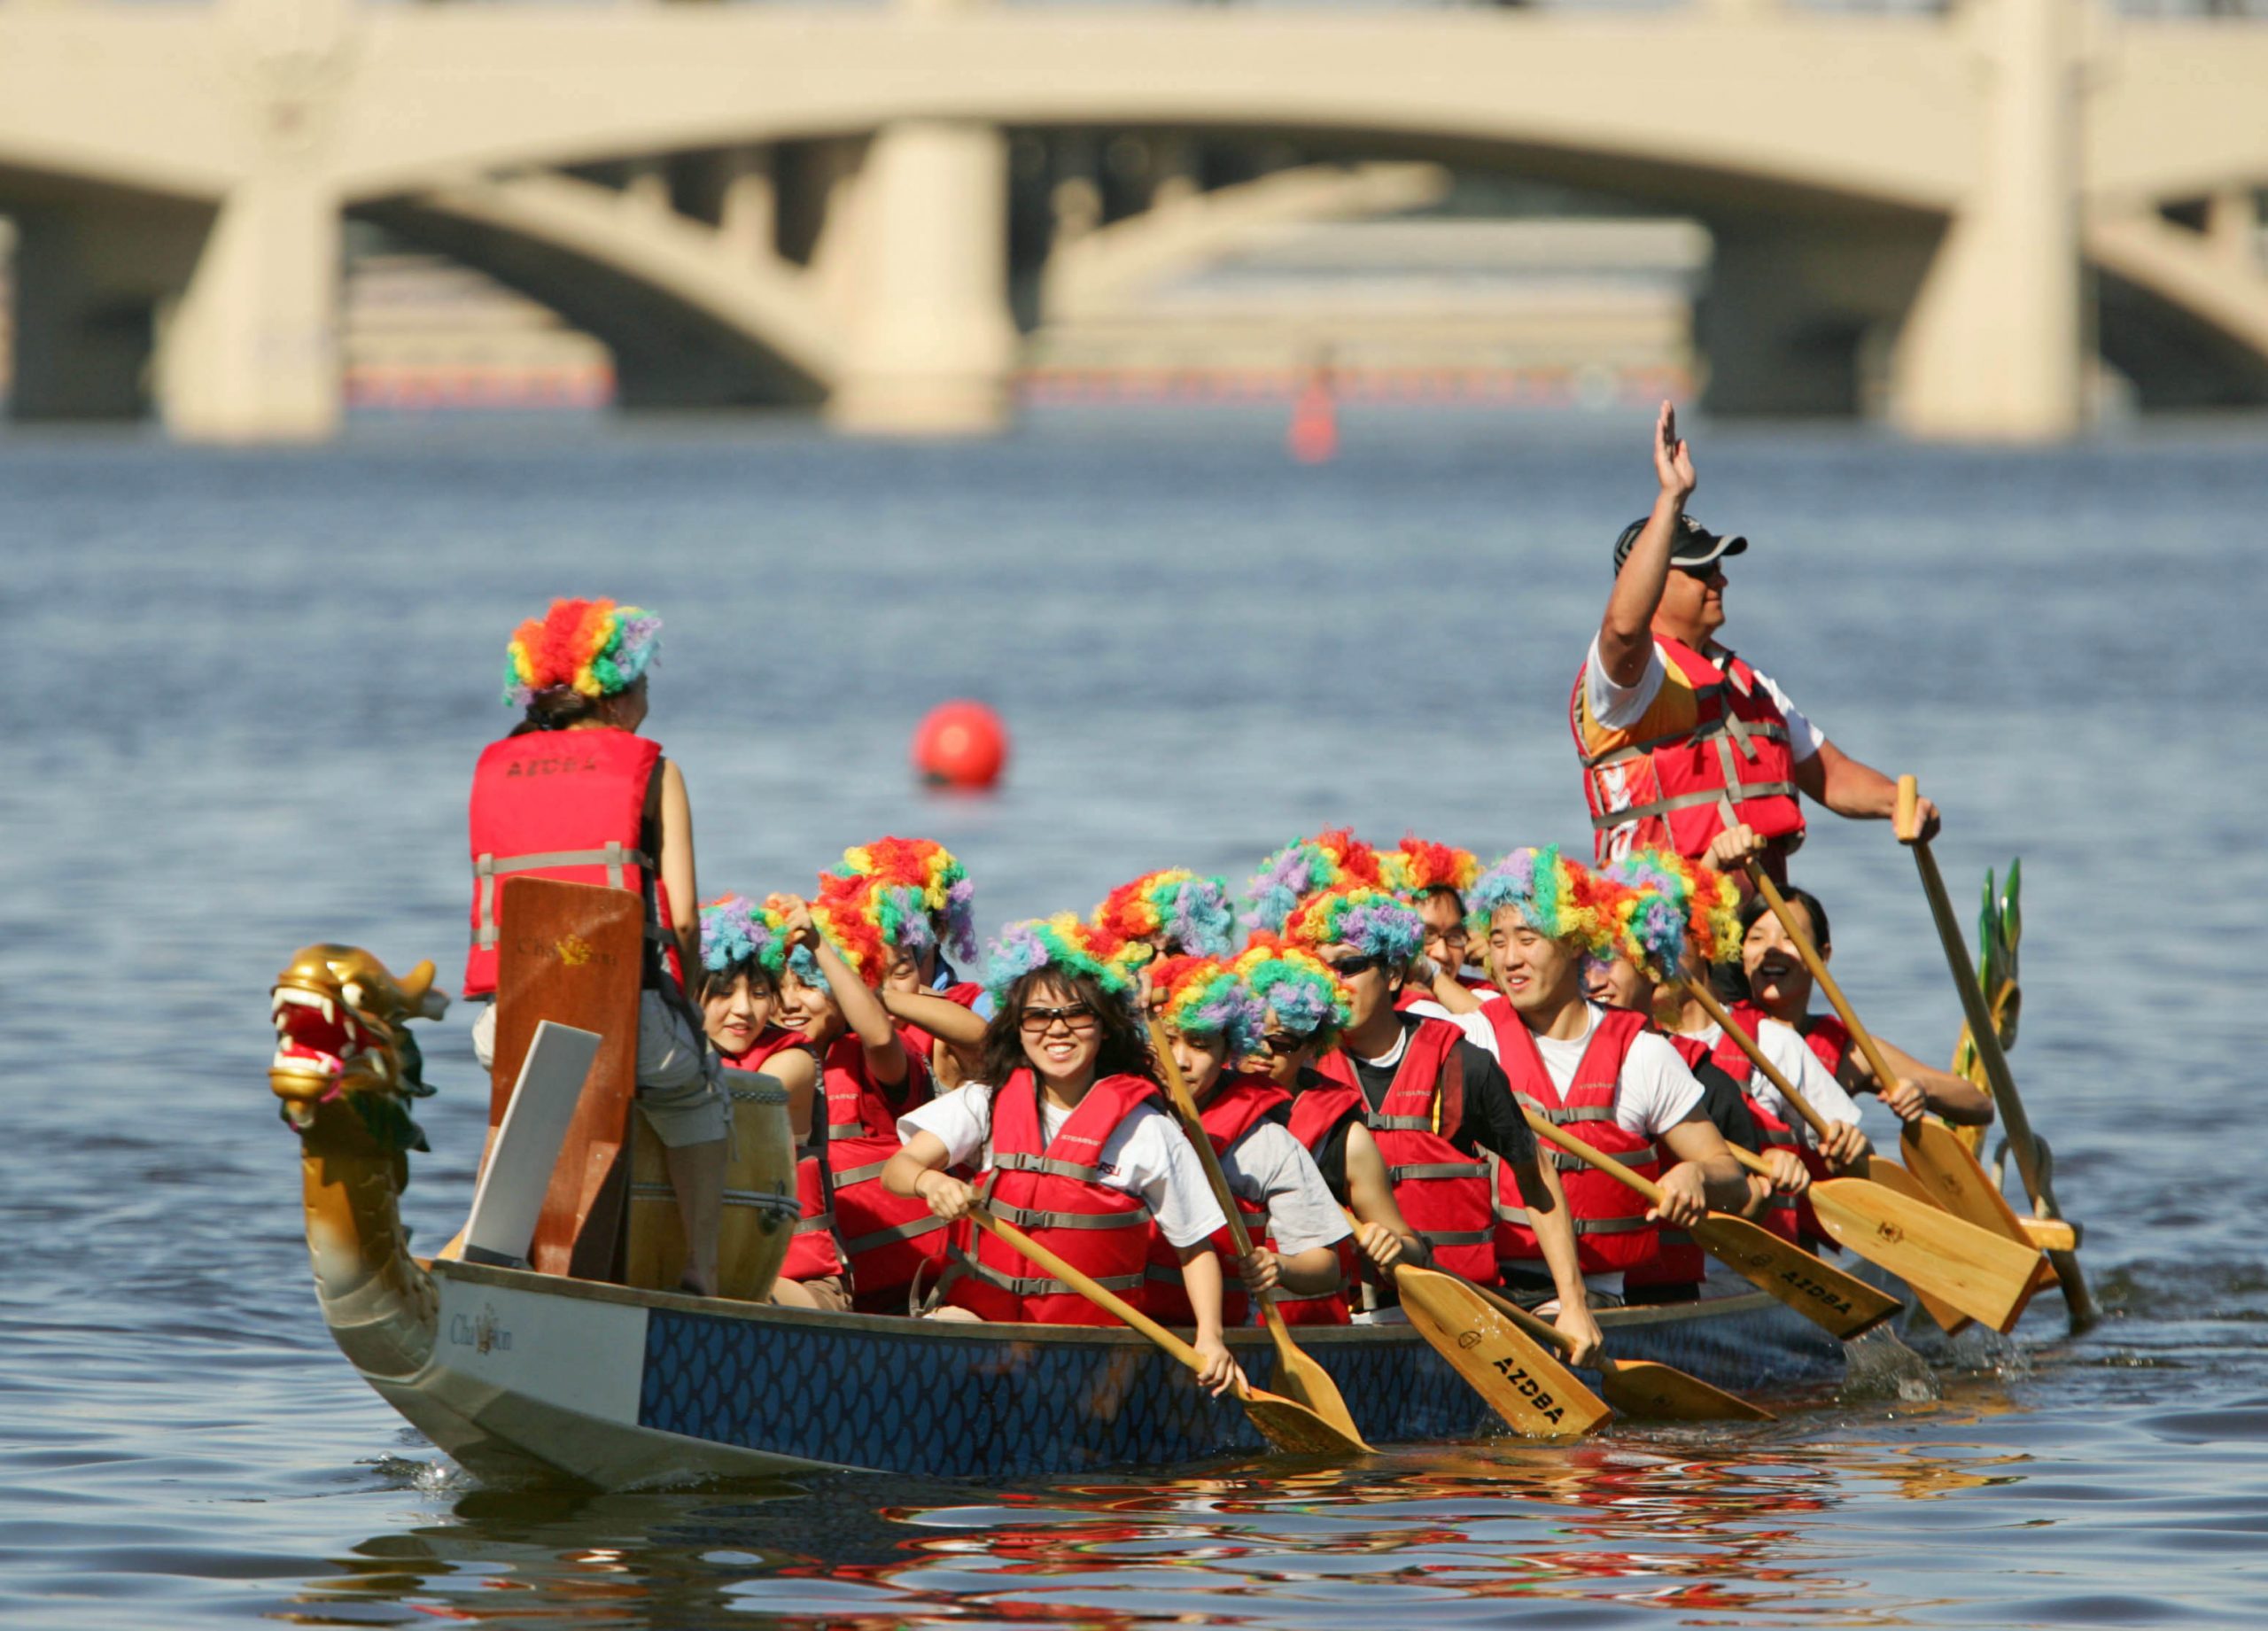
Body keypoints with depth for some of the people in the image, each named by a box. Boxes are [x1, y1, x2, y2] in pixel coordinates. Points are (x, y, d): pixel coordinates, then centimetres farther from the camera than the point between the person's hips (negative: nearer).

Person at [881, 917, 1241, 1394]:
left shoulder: (1148, 1130, 1)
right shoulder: (985, 1105, 7)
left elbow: (1195, 1248, 7)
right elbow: (896, 1170, -6)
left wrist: (1210, 1338, -7)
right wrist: (931, 1182, -30)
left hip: (1091, 1330, -1)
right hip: (980, 1310, 1)